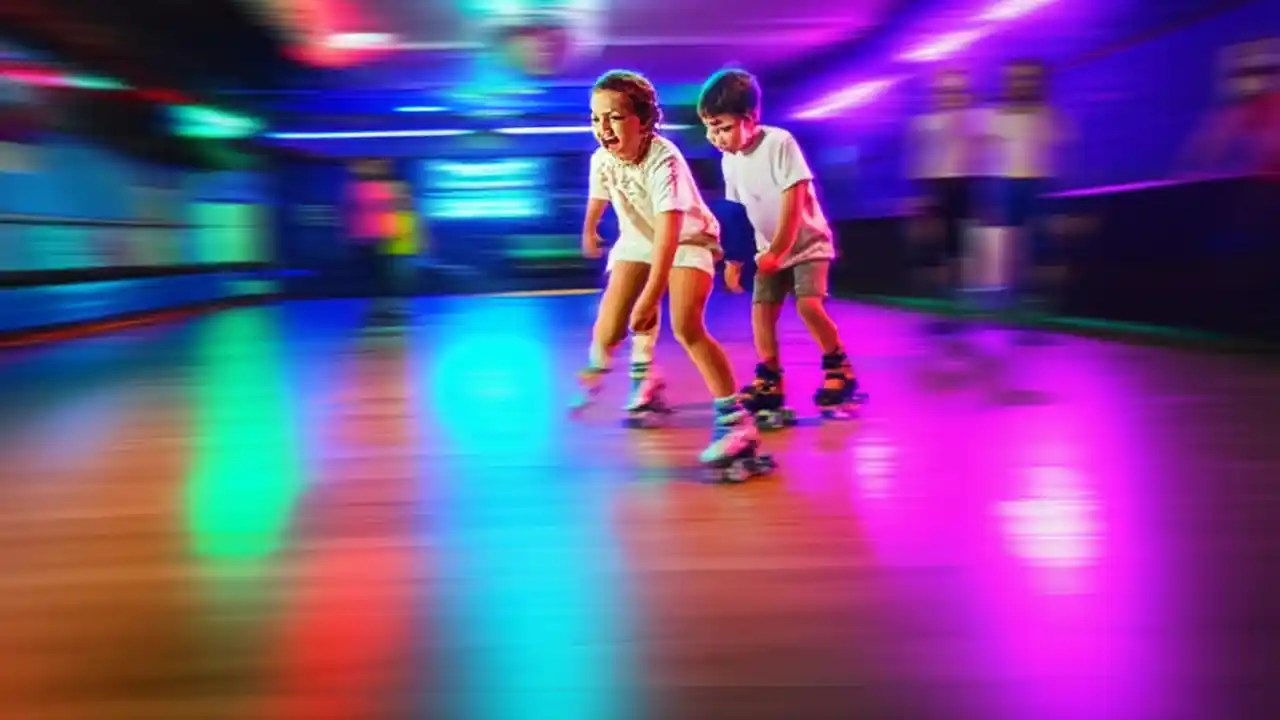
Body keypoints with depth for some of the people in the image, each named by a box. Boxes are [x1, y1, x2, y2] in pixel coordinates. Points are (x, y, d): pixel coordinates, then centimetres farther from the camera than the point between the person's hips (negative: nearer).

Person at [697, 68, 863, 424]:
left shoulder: (779, 142, -22)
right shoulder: (729, 159, -3)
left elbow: (793, 202, -23)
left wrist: (778, 251, -24)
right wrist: (734, 259, 7)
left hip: (807, 242, -6)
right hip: (770, 249, 6)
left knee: (809, 304, -19)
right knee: (761, 309, -5)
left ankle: (839, 370, -1)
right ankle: (769, 382, 5)